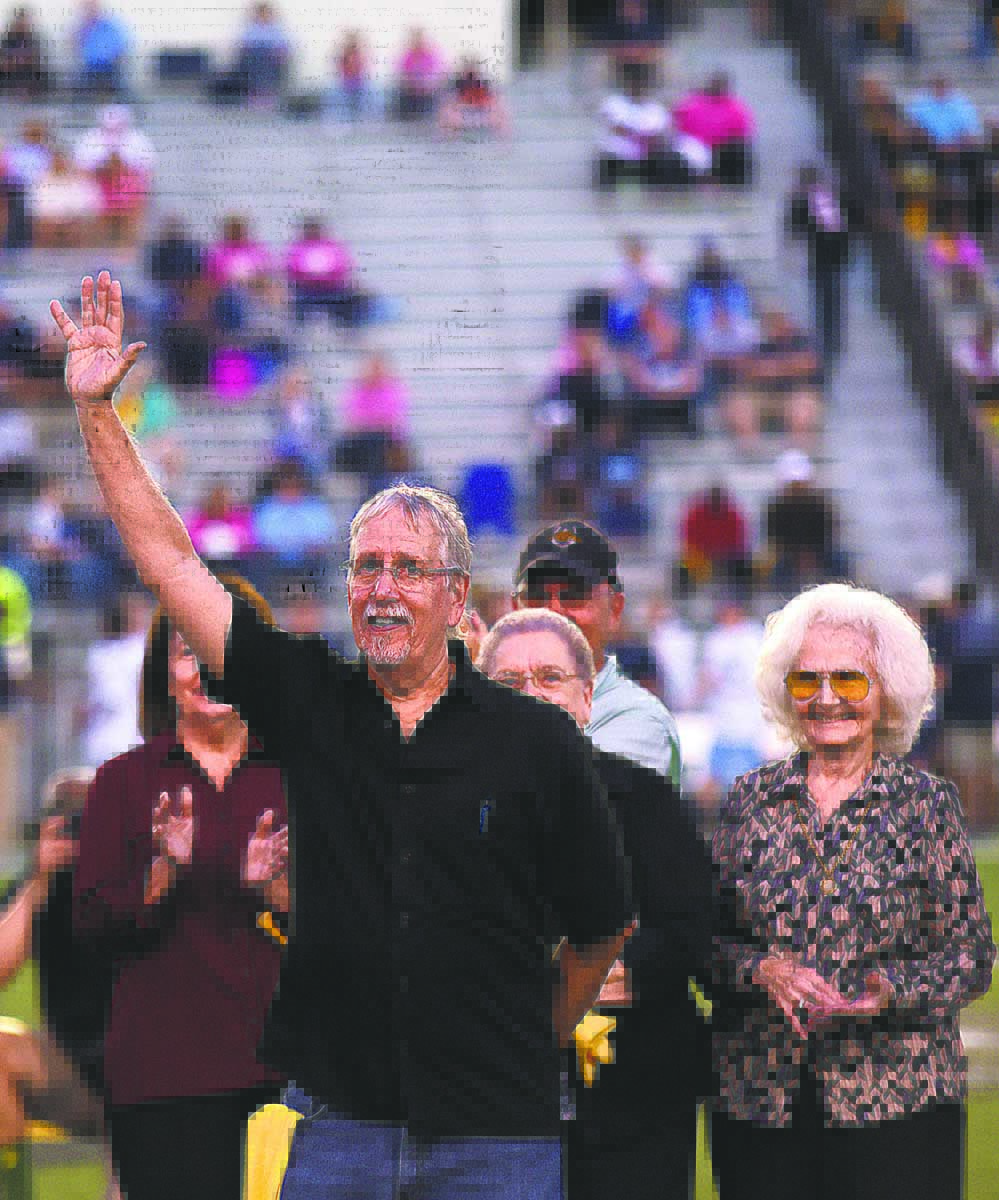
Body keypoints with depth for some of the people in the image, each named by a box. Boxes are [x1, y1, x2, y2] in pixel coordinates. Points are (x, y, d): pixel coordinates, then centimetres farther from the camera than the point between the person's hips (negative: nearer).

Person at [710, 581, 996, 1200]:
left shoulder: (926, 802, 3)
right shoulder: (752, 798, 9)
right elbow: (706, 939, 9)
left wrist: (892, 988, -16)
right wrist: (763, 971, -12)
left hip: (898, 1100, -2)